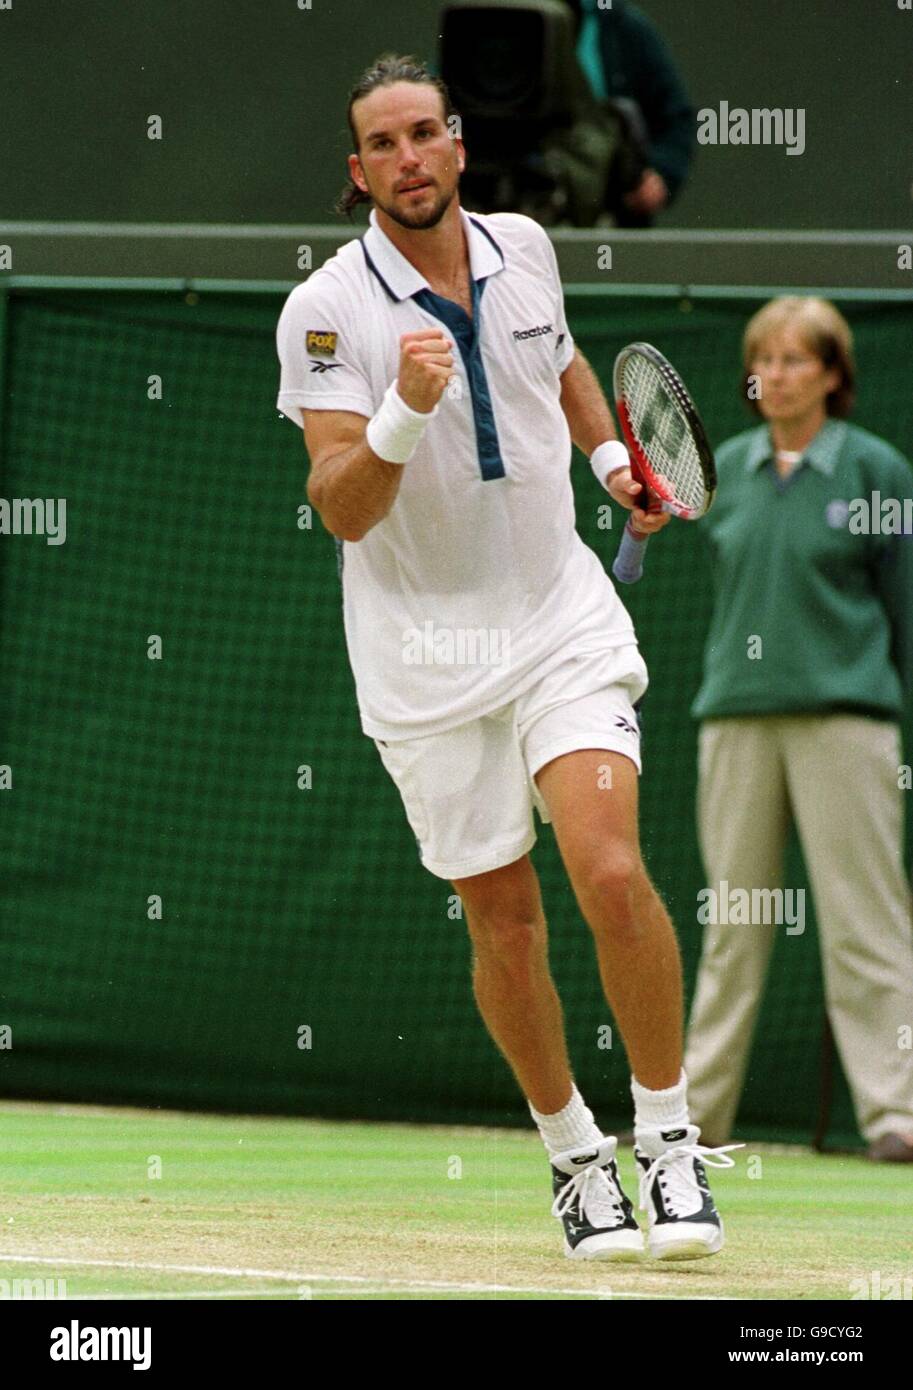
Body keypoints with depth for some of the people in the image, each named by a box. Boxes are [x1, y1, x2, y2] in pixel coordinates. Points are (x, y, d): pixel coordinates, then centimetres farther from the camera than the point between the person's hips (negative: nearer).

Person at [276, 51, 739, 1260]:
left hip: (563, 619, 2)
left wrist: (611, 451, 10)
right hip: (424, 651, -1)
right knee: (505, 924, 4)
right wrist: (404, 412, -36)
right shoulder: (325, 312, -12)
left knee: (615, 879, -16)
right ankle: (575, 1154, 25)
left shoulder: (524, 247, 1)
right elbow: (342, 511, -20)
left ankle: (670, 1138, 0)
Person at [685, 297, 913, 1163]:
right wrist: (723, 685, 7)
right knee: (732, 922, 6)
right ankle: (700, 1106, 11)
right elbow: (725, 590, 16)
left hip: (843, 716, -4)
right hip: (737, 717, 4)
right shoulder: (727, 471, 10)